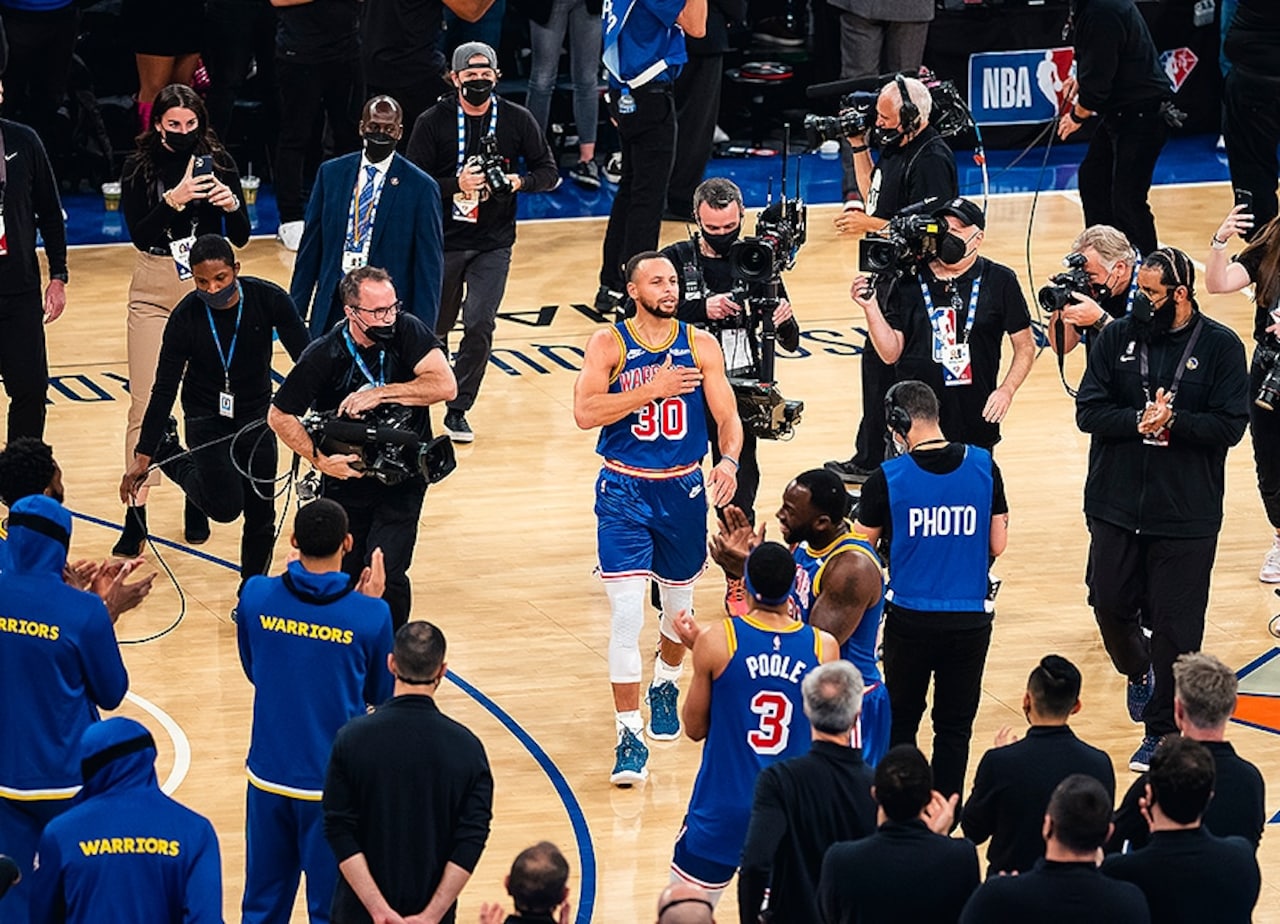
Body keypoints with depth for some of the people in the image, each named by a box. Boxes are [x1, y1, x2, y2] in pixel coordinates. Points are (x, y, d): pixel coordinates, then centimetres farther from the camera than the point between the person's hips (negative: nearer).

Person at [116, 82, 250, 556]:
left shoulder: (219, 162, -2)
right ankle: (136, 513, -7)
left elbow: (240, 237, 0)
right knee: (145, 401, -7)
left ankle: (198, 501, 21)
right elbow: (138, 233, -13)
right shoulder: (140, 167, -4)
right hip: (154, 289, -1)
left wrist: (232, 204, -21)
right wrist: (172, 200, -27)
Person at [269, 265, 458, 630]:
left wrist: (380, 394, -28)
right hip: (347, 479, 1)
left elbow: (445, 385, -25)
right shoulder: (324, 356, -16)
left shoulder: (408, 332, -14)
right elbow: (279, 416, -7)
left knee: (385, 575, -15)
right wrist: (320, 460, -17)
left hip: (403, 481, -1)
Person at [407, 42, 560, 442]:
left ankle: (458, 410, 3)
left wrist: (519, 181, -17)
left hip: (493, 244, 1)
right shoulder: (433, 122, -7)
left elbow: (549, 172, 4)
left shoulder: (517, 120, -2)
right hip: (443, 240, 0)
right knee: (435, 325, 12)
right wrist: (456, 185, -24)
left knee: (480, 326, -9)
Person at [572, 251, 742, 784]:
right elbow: (585, 412, -19)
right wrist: (654, 389, -24)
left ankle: (665, 687, 49)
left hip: (683, 489, 3)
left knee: (679, 604, 19)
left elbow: (727, 416, -3)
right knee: (626, 614, -12)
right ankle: (629, 737, -10)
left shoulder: (700, 346, -1)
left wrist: (729, 460, -23)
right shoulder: (609, 344, -7)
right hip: (624, 490, -3)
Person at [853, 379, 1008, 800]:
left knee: (900, 722, 15)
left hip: (910, 619, -1)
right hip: (970, 618, 1)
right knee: (955, 726, 10)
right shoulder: (983, 466, -4)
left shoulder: (888, 478, -10)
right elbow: (997, 545, 2)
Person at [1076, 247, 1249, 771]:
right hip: (1115, 507, 3)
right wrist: (1138, 421, -21)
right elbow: (1088, 412, -4)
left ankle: (1161, 732, 15)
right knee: (1110, 605, 8)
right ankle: (1139, 673, 41)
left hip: (1187, 514, -3)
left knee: (1175, 627, 1)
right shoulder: (1117, 338, 1)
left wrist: (1173, 422, -22)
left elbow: (1230, 426, -9)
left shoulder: (1220, 347, -5)